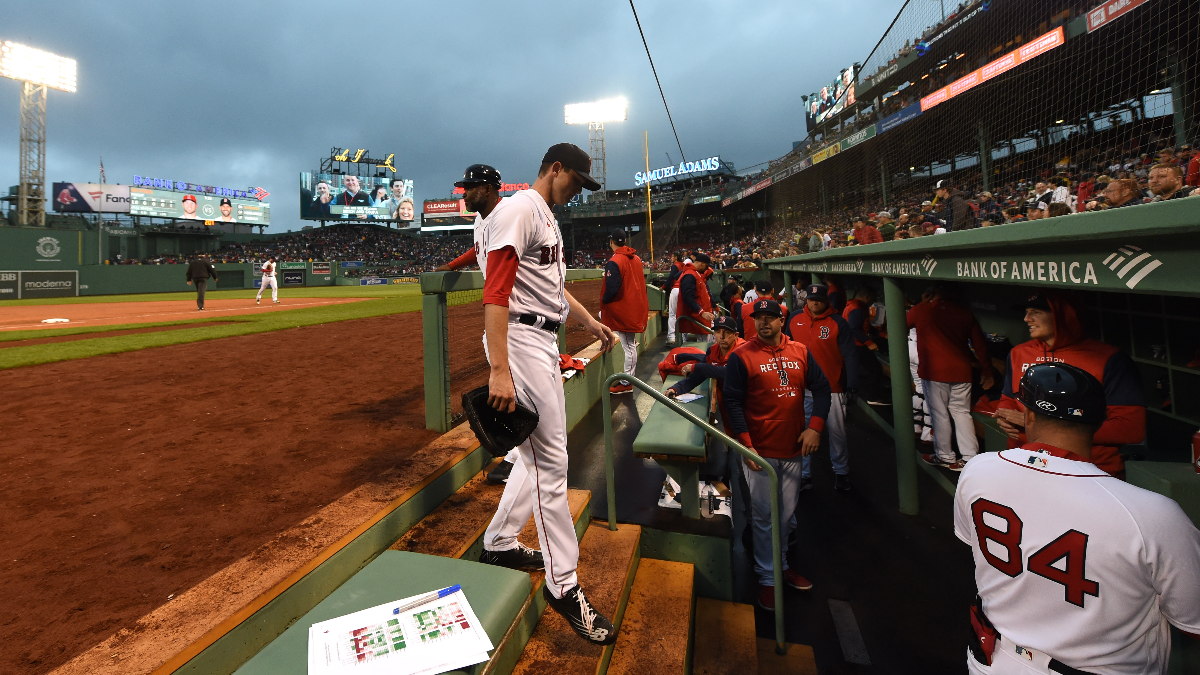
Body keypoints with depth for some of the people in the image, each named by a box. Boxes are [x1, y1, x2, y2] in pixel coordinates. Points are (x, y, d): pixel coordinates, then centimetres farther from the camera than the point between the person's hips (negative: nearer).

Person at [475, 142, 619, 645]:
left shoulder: (548, 218, 21)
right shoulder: (519, 209, -11)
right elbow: (497, 292, -21)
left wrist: (590, 322, 31)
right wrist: (499, 371, -29)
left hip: (545, 342, 11)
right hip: (521, 340, -11)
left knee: (538, 452, 16)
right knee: (550, 460, -7)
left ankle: (498, 544, 33)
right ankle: (563, 585, 7)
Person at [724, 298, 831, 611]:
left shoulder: (800, 352, 5)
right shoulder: (741, 356, -9)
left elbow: (821, 389, 7)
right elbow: (732, 401, -9)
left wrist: (815, 426, -6)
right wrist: (745, 444, -15)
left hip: (793, 449, 4)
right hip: (760, 451, -4)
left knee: (786, 513, 18)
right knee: (763, 516, 5)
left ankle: (780, 564, 39)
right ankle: (767, 578, 22)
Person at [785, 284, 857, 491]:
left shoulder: (838, 322, -6)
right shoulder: (795, 318, 3)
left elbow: (850, 356, -7)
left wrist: (852, 387, -12)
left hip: (831, 388, -2)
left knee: (836, 432, 7)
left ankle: (841, 472, 28)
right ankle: (804, 475, 19)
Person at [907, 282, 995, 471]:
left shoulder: (920, 310, -4)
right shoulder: (965, 313, 5)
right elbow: (980, 345, 8)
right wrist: (987, 372, 16)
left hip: (933, 371, -4)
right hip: (961, 372, 4)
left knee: (939, 414, 5)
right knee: (961, 412, 11)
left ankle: (945, 456, 15)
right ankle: (970, 457, 13)